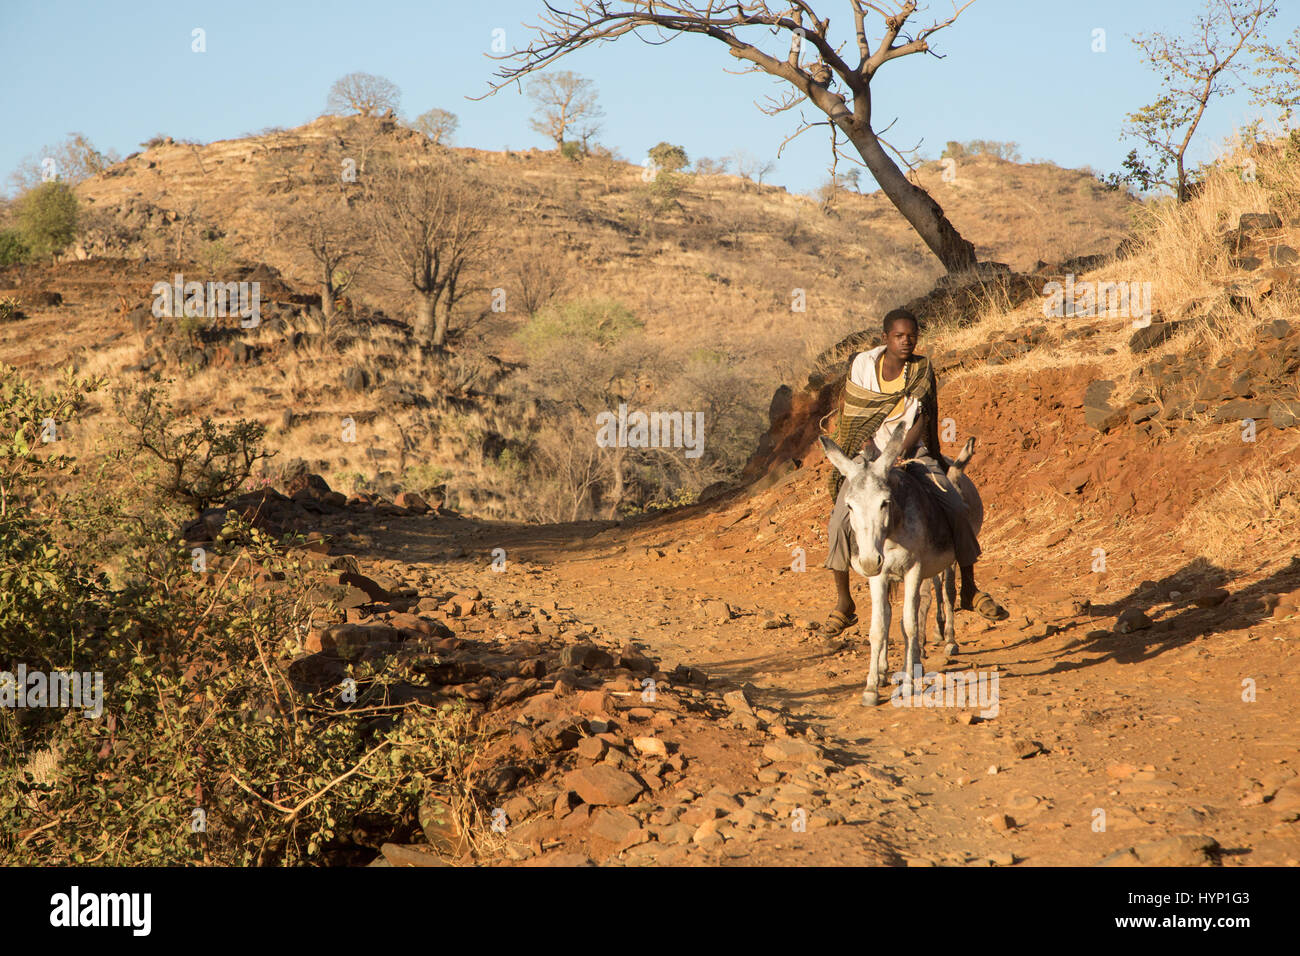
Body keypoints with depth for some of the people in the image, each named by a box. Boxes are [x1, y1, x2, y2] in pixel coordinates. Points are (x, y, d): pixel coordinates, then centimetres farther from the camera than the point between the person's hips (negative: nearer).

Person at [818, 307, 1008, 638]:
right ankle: (843, 604, -6)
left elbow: (922, 419, -5)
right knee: (840, 520, -19)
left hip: (912, 453, 1)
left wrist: (900, 455, -19)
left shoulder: (922, 370, -3)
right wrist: (870, 455, -14)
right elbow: (853, 417, -1)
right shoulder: (863, 364, -4)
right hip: (868, 454, -1)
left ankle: (970, 591, 1)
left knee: (957, 508, -14)